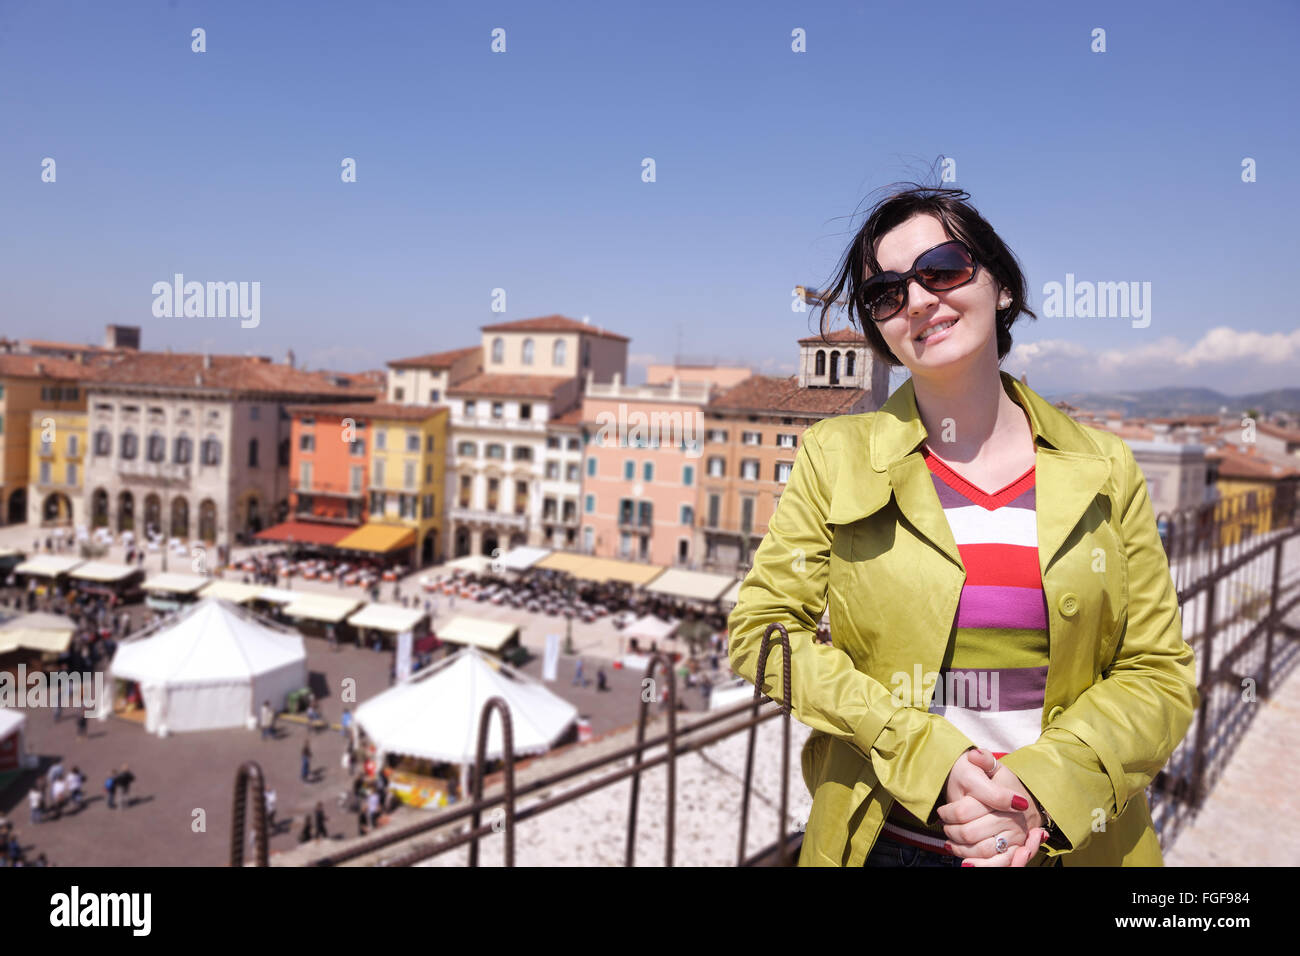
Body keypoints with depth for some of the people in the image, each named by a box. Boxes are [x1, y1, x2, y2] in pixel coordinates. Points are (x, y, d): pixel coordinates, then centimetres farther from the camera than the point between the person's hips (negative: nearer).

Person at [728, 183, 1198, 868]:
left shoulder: (1104, 471, -2)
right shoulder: (836, 457, -6)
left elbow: (1161, 673, -1)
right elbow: (761, 630, -9)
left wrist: (1042, 787, -17)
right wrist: (928, 757, -17)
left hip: (1074, 843, 2)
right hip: (884, 841, -1)